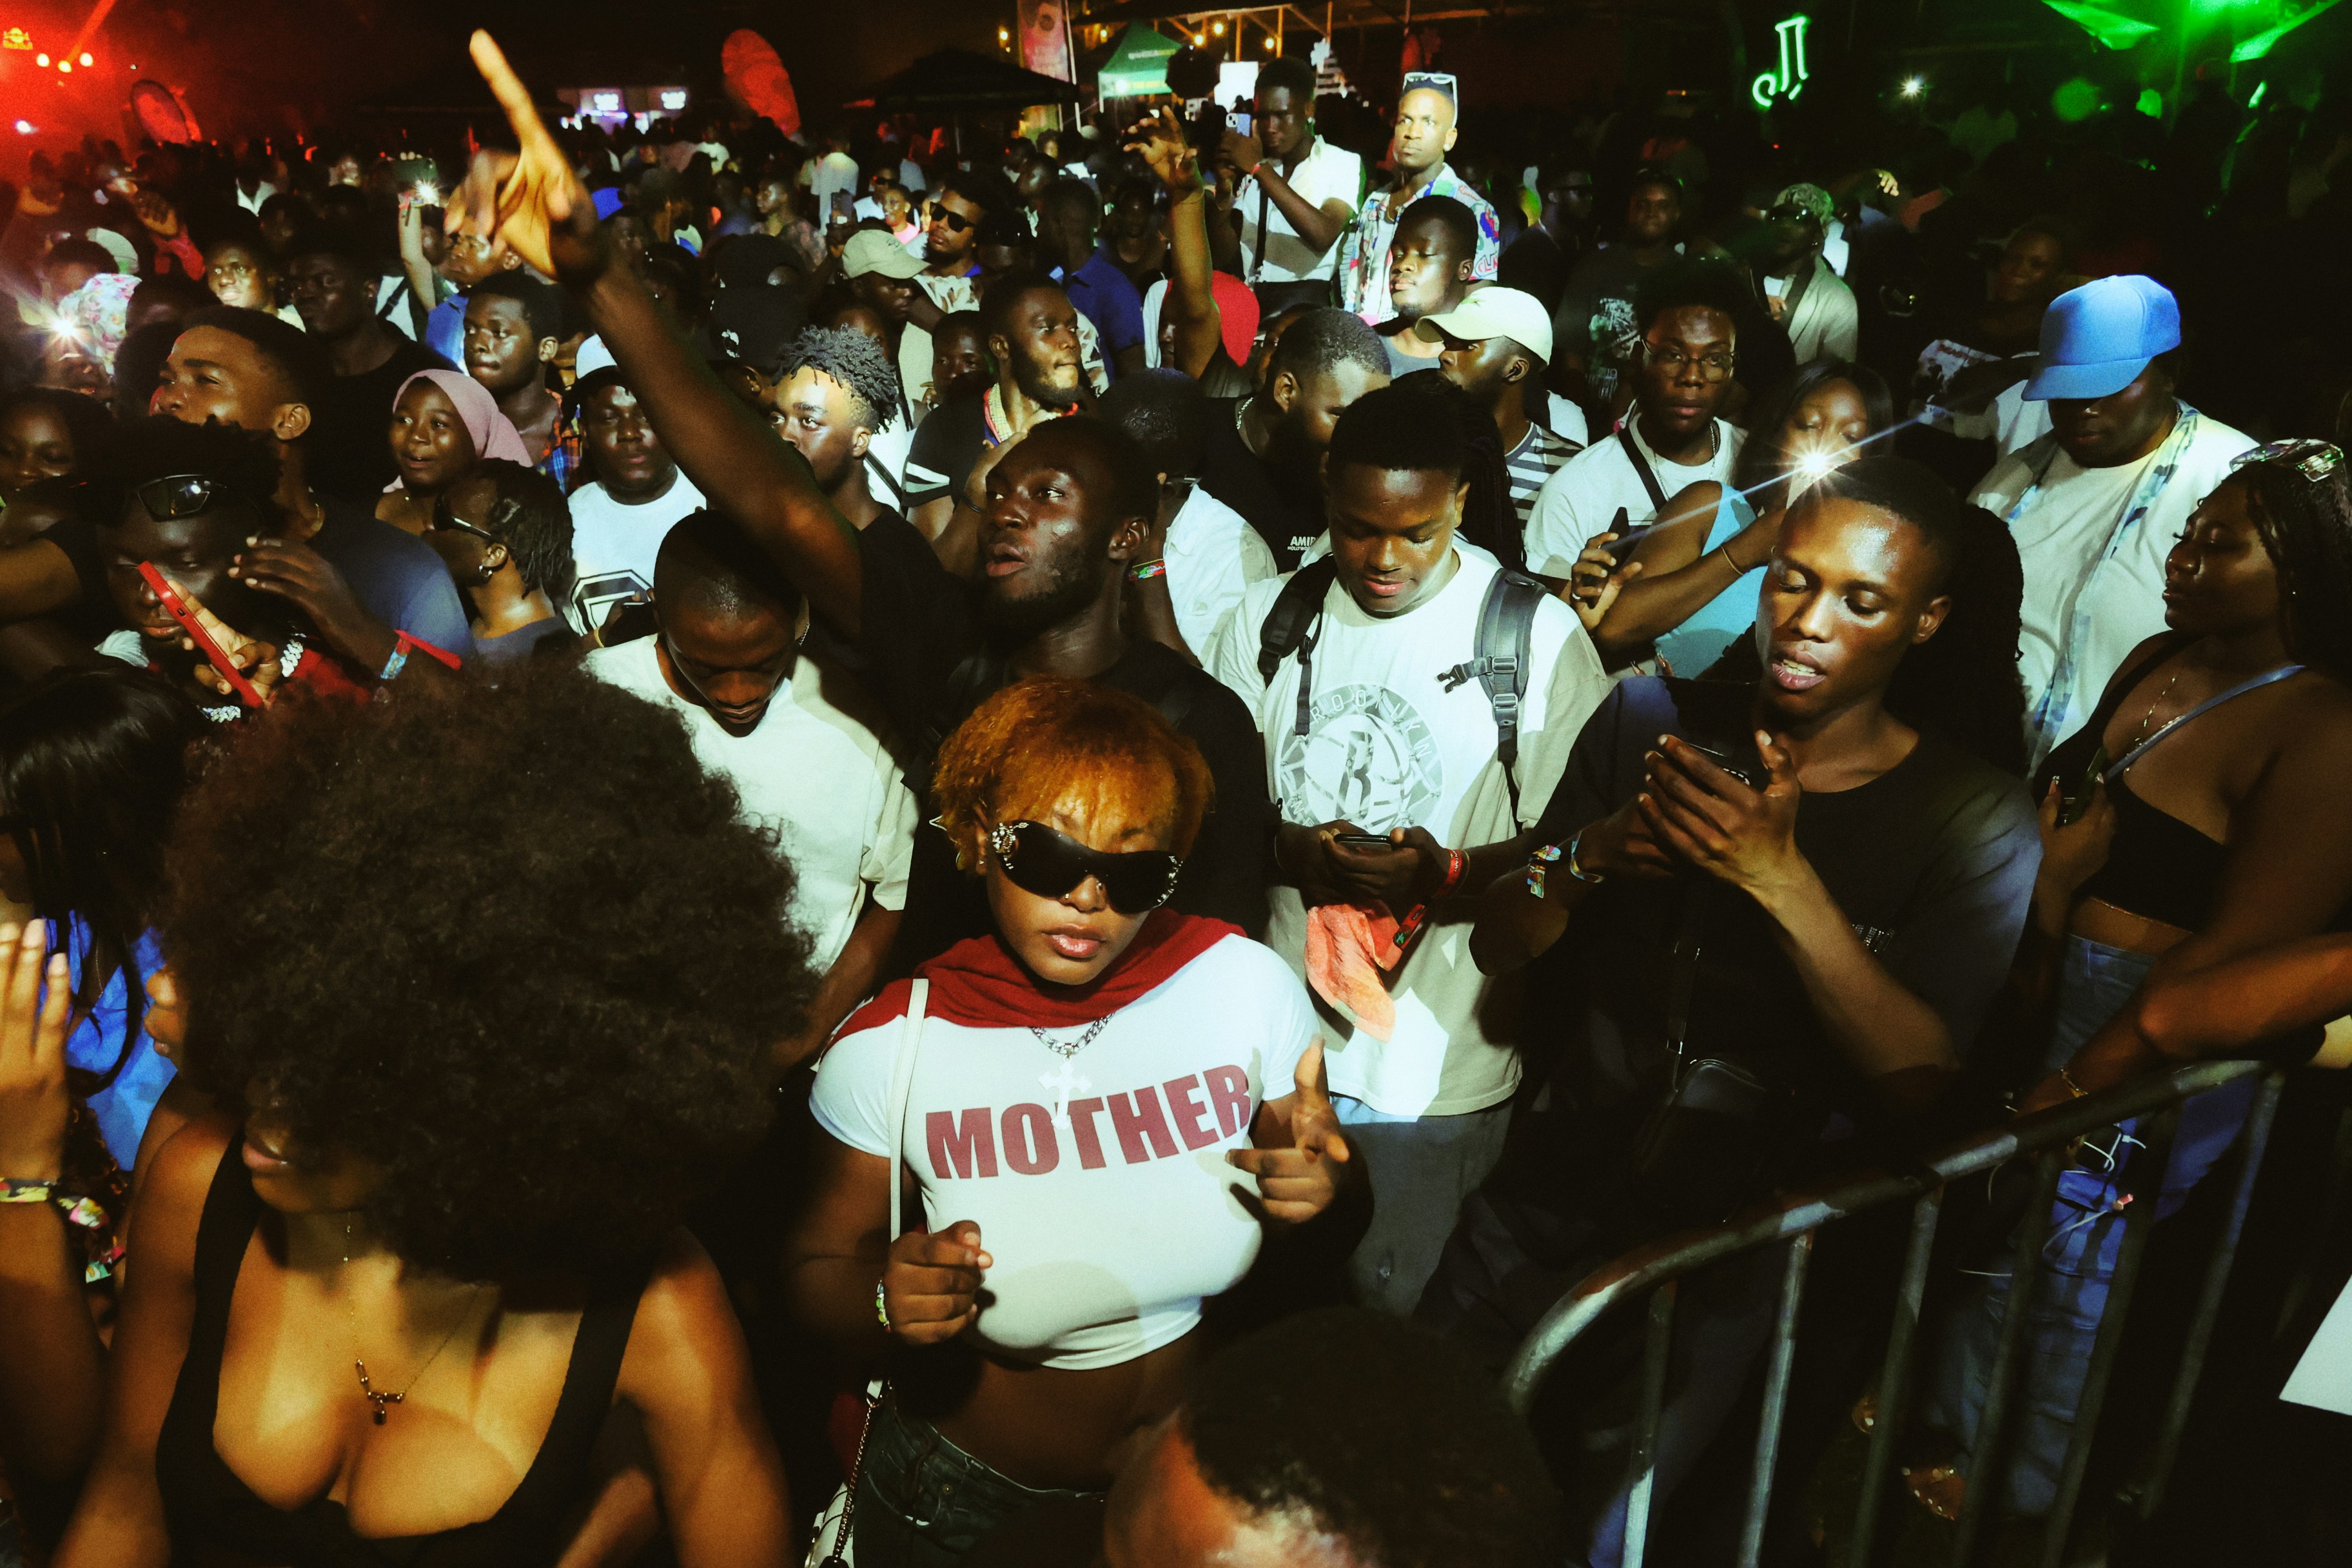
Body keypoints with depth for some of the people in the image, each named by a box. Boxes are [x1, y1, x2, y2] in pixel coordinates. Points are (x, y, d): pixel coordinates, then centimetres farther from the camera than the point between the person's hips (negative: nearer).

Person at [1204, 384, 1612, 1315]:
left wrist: (1448, 875, -21)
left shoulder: (1537, 635, -6)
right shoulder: (1267, 621, 4)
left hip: (1440, 1074, -3)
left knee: (1400, 1315, 11)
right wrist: (1286, 849, -13)